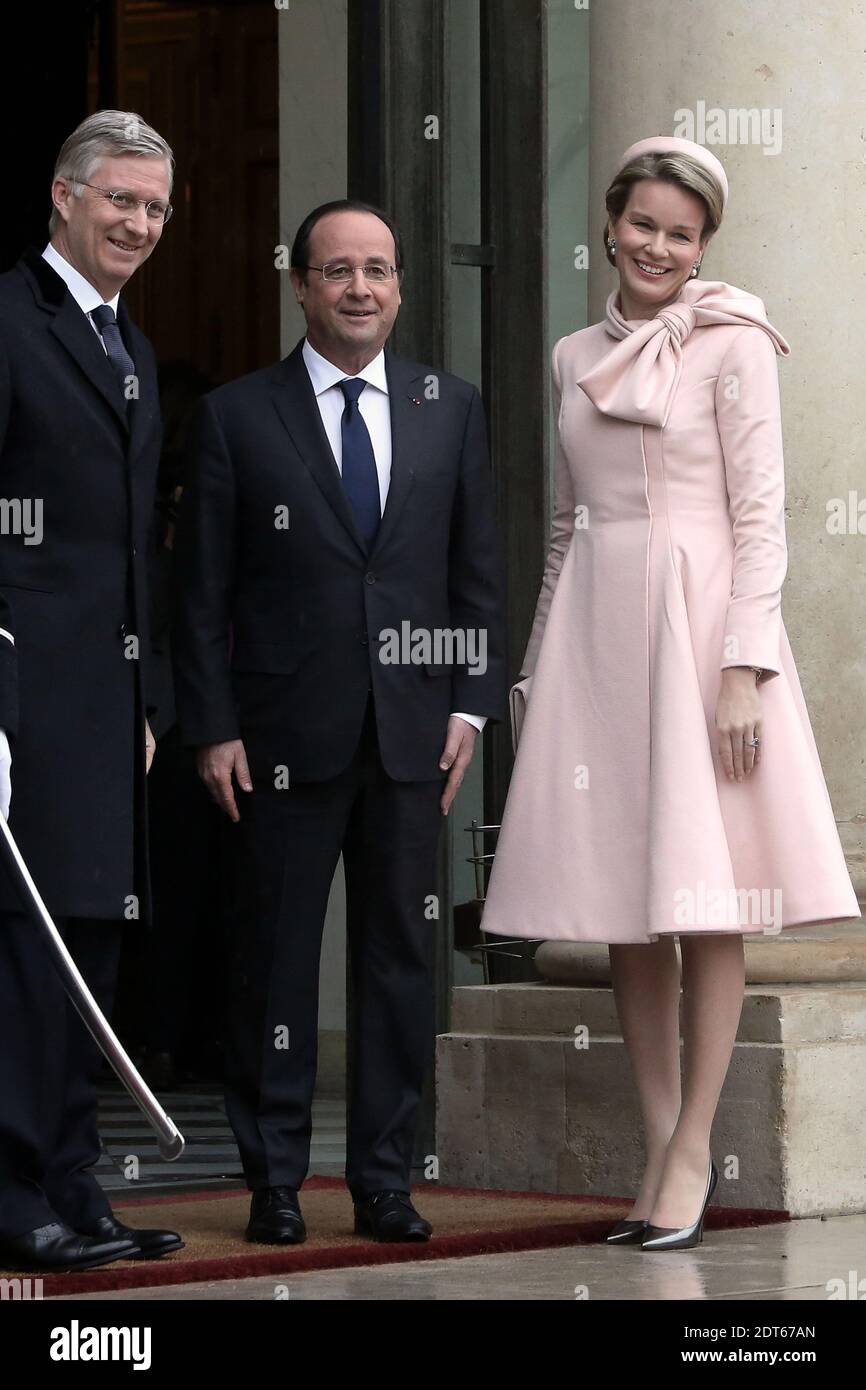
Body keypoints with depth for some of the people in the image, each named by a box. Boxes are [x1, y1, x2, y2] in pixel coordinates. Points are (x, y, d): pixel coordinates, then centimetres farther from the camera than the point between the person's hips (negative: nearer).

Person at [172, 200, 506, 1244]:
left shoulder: (451, 410, 10)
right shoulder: (236, 416, 2)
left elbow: (478, 569, 11)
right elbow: (200, 588, 0)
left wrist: (471, 702, 2)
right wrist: (213, 727, -6)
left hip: (411, 733, 2)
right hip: (284, 736, -2)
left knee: (400, 959, 5)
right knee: (274, 960, 2)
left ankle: (384, 1181, 13)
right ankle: (274, 1183, 10)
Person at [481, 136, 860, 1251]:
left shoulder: (731, 344, -1)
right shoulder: (574, 359, 14)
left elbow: (760, 516, -6)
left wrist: (746, 667, -15)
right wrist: (540, 666, 14)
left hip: (696, 615, -5)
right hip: (594, 626, 5)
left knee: (704, 899, -4)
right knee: (623, 906, 4)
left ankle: (693, 1151, -1)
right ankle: (659, 1147, 9)